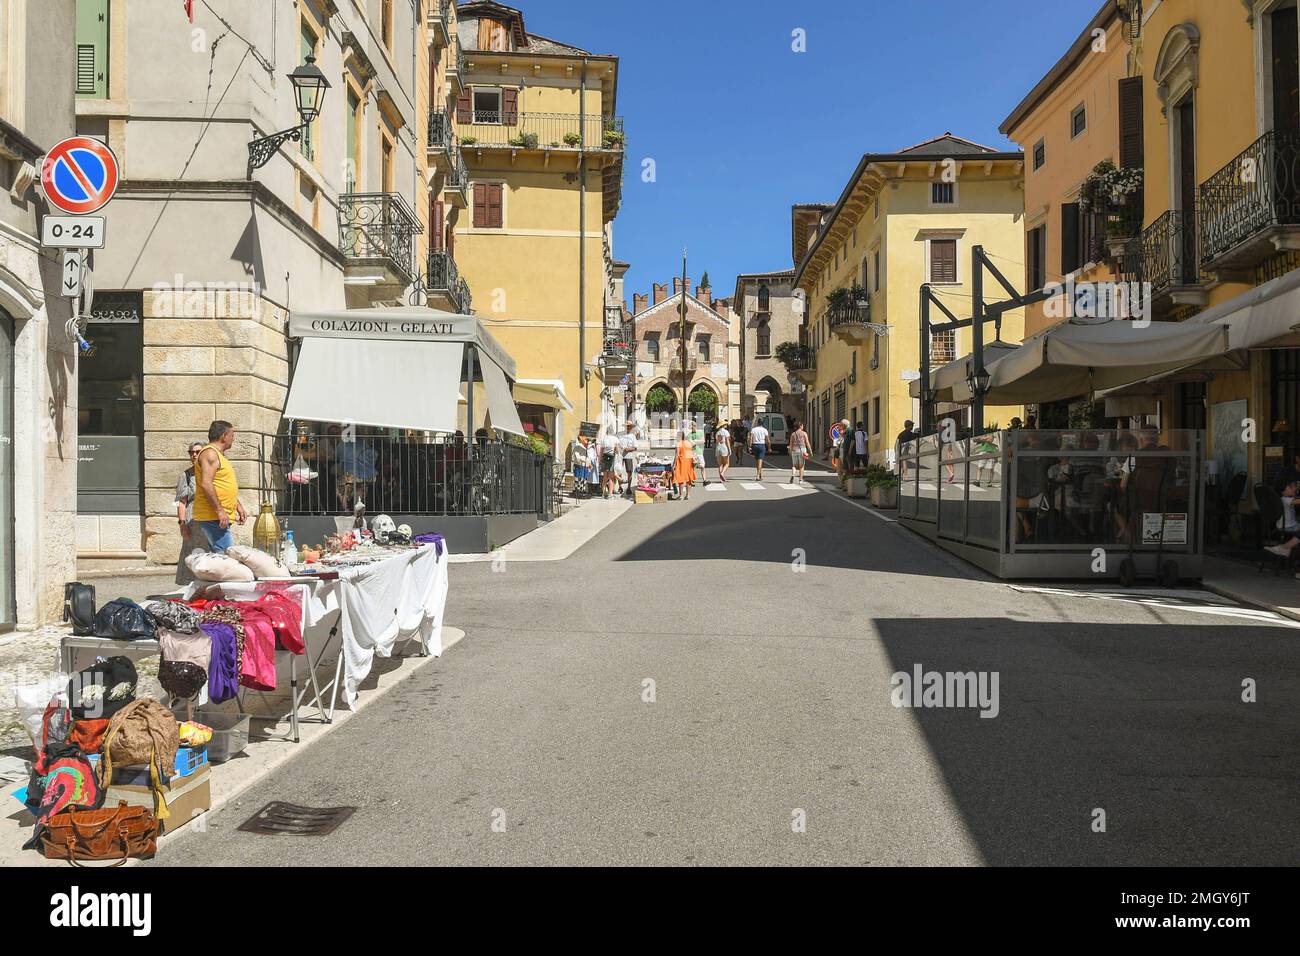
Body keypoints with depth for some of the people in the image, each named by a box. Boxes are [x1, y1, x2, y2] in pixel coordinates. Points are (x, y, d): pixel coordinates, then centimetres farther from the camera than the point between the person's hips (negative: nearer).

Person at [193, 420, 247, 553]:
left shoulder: (218, 455, 22)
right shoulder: (210, 453, -11)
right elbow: (206, 484, -22)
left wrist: (238, 506, 23)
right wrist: (220, 510, -24)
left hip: (219, 517, 11)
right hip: (212, 517, -11)